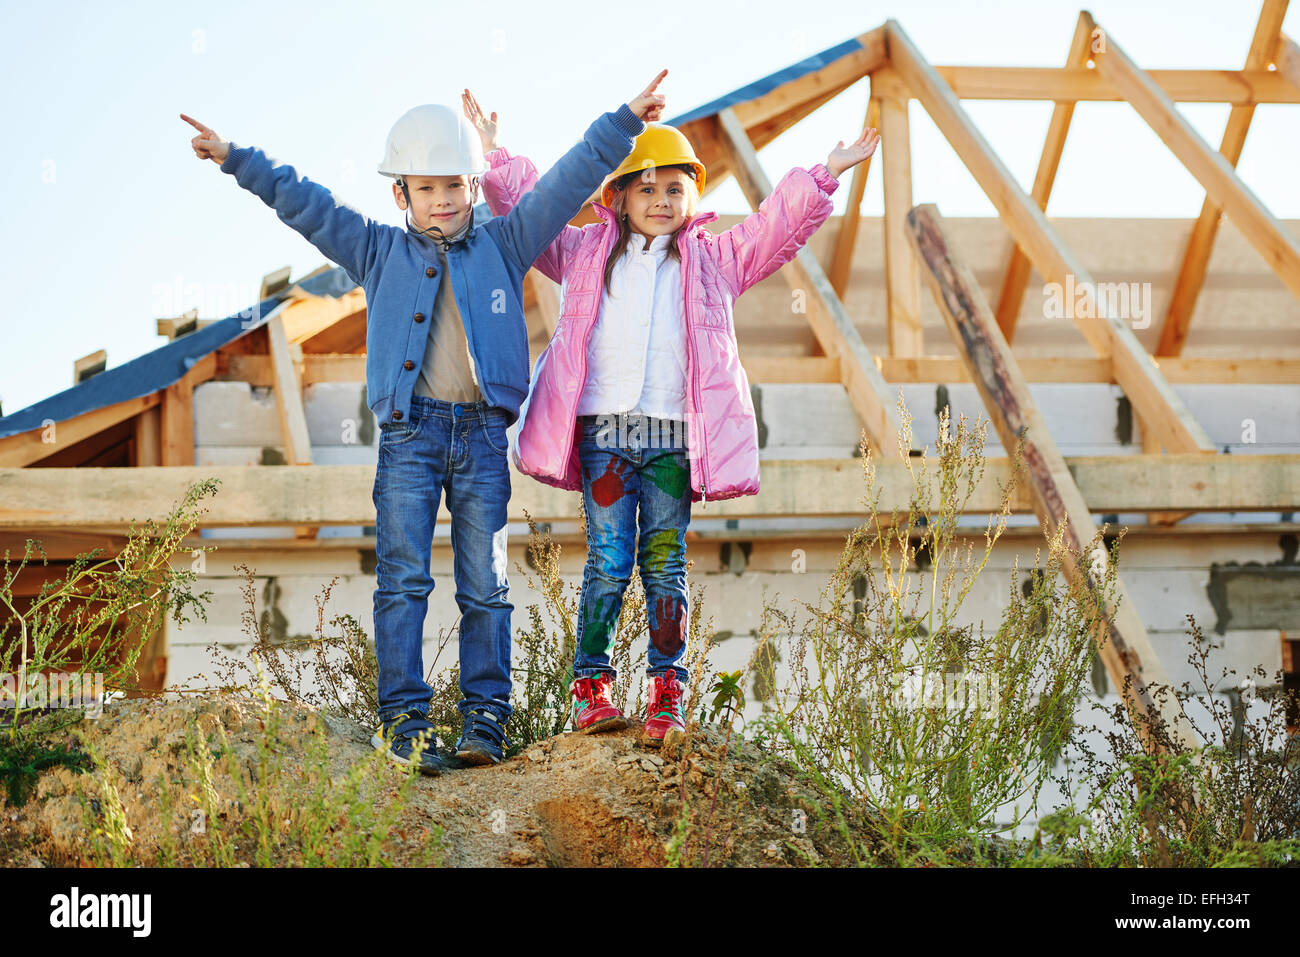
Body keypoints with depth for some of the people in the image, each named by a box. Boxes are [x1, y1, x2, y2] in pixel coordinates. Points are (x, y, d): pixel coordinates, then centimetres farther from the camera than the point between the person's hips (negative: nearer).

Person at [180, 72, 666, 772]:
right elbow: (306, 204, 10)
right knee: (402, 579, -5)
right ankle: (402, 717, -2)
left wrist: (623, 122, 3)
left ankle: (485, 715, 7)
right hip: (410, 432, 0)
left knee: (485, 583, 2)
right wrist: (236, 160, 6)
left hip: (482, 432, 0)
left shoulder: (504, 244, 10)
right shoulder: (380, 252, 11)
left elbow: (569, 183, 8)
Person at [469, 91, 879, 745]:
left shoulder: (713, 259, 14)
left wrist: (825, 176, 4)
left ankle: (667, 694, 5)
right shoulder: (586, 252, 14)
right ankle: (591, 688, 5)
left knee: (665, 565, 2)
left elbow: (777, 227, 11)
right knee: (608, 562, -2)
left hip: (674, 438, 0)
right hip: (603, 433, 0)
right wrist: (496, 159, 11)